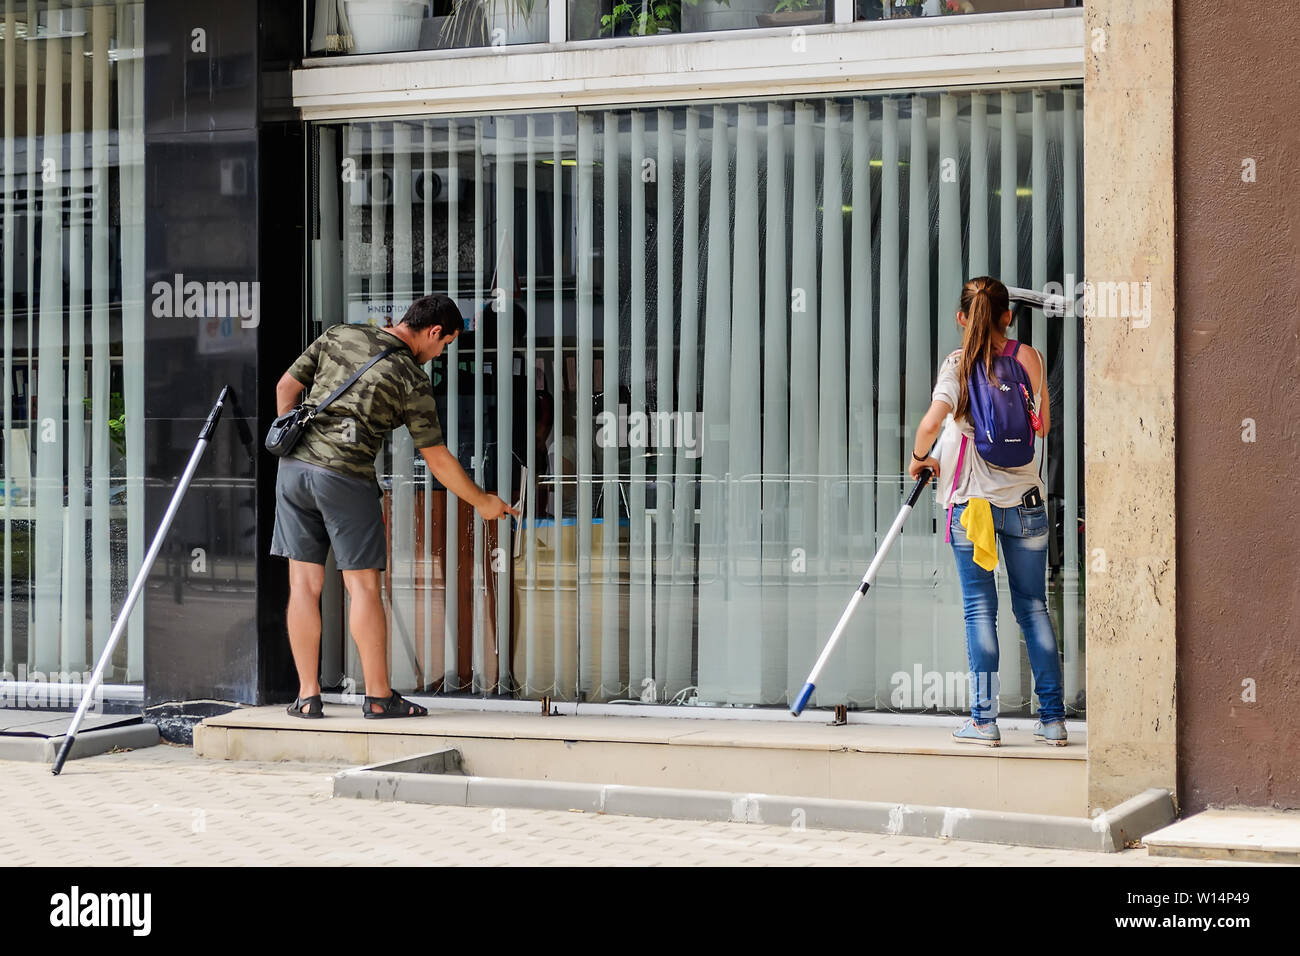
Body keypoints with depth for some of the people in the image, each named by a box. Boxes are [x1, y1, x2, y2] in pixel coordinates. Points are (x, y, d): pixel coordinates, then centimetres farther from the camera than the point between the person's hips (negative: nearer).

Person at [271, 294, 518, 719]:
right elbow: (438, 461, 1)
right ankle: (378, 696, 4)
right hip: (347, 477, -5)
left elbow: (286, 387, 12)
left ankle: (308, 696, 8)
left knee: (305, 583, 6)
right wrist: (483, 502, 14)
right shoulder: (412, 380, -3)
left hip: (294, 466, 5)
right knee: (364, 585, 3)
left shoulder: (338, 336, 10)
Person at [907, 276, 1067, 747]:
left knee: (980, 610, 3)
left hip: (973, 500, -2)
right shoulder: (1031, 359, 2)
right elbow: (1043, 426, 13)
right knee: (1033, 607, 10)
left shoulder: (959, 363, -6)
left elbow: (932, 422, -19)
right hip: (1025, 498, 2)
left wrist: (920, 456, 0)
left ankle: (984, 720, 2)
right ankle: (1052, 719, 11)